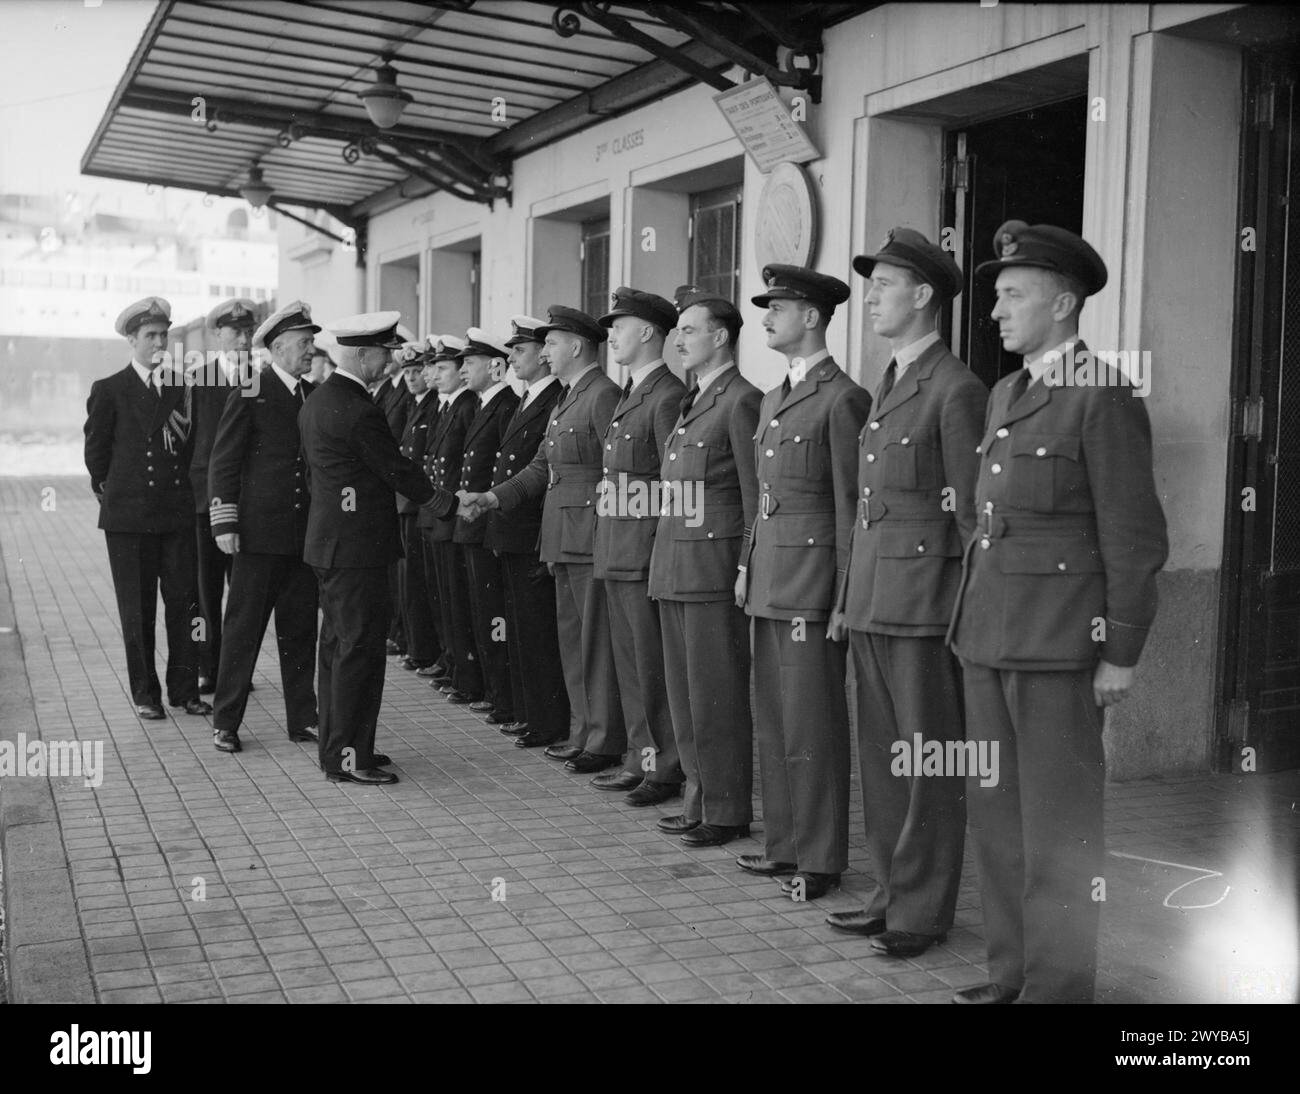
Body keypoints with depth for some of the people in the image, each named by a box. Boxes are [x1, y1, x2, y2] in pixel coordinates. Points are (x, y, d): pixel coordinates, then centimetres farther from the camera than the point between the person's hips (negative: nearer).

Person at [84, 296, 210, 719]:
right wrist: (112, 494, 9)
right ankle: (145, 693, 14)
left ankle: (184, 689, 12)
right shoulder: (109, 390, 1)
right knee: (137, 609, 4)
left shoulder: (182, 386, 9)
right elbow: (96, 453, 6)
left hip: (178, 512, 2)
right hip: (128, 516, -2)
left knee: (185, 602, 1)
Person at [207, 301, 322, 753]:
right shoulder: (249, 395, -4)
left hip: (306, 534, 5)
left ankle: (303, 718, 18)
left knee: (301, 628, 10)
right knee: (244, 626, 0)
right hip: (259, 532, -5)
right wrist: (224, 523, -10)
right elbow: (223, 462, -4)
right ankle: (225, 723, 10)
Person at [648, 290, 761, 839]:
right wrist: (666, 561, 15)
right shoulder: (691, 402, 18)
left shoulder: (742, 400, -9)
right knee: (684, 689, 12)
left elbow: (756, 495, -11)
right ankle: (698, 798, 22)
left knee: (716, 692, -2)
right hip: (674, 567, 9)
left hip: (714, 567, -9)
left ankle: (727, 810, 8)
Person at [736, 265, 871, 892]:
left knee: (811, 726, -2)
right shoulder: (773, 400, 17)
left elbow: (849, 508, -12)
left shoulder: (842, 399, -10)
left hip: (812, 580, -9)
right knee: (771, 721, 13)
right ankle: (782, 846, 24)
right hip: (770, 577, 9)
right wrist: (747, 567, 14)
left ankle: (820, 859, 9)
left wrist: (844, 598, -13)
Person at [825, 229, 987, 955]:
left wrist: (968, 614, -13)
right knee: (882, 754, 13)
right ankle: (893, 891, 24)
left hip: (925, 601, -8)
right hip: (874, 597, 8)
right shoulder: (888, 388, 17)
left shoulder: (957, 390, -10)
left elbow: (972, 513, -12)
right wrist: (849, 596, 17)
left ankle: (924, 910, 12)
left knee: (929, 761, 2)